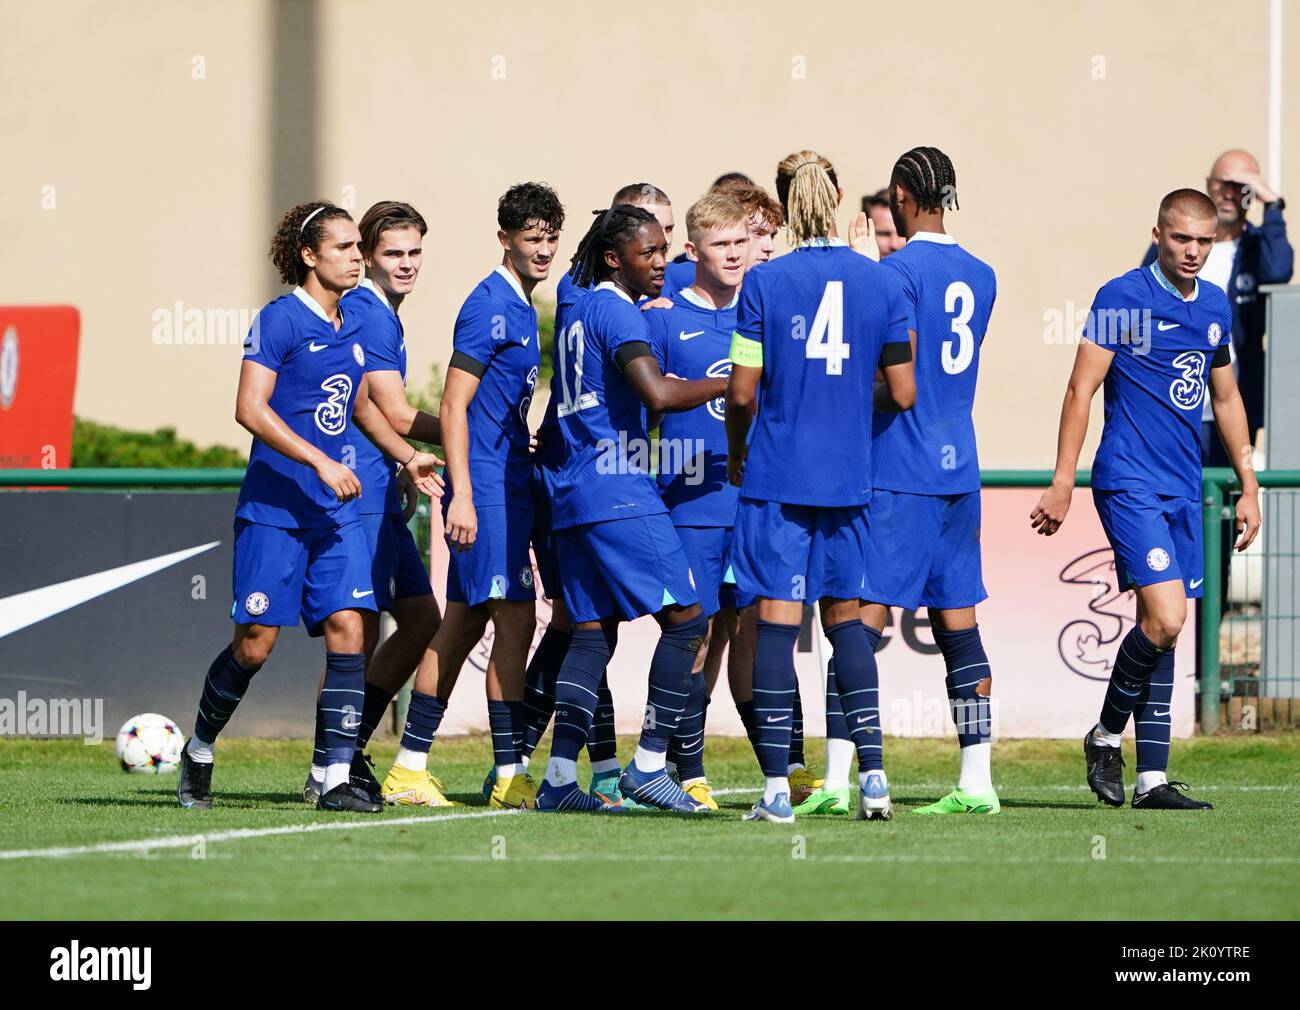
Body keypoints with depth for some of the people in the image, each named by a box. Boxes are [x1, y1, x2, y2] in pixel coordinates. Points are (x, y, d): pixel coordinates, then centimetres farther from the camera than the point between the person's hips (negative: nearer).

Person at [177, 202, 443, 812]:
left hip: (335, 511, 6)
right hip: (273, 509, -6)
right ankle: (199, 752, 19)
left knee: (347, 627, -8)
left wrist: (406, 456, 20)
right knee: (256, 641, -4)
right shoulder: (280, 320, -8)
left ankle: (337, 779, -9)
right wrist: (321, 462, -20)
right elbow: (250, 409, -16)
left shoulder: (353, 327, 14)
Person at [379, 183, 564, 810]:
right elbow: (453, 407, -16)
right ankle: (509, 776, -9)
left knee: (464, 623, 10)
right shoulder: (491, 305, -12)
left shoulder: (519, 307, 16)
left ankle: (409, 768, 12)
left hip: (504, 486, 10)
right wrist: (462, 494, -21)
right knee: (515, 620, -10)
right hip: (487, 487, -10)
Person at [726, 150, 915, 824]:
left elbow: (742, 391, -5)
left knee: (777, 621, -2)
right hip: (849, 479, 3)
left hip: (777, 477, -3)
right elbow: (903, 394, 0)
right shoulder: (881, 283, 0)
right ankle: (873, 774, 6)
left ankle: (777, 789, -5)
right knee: (844, 616, 14)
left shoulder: (764, 283, -6)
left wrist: (735, 455, 13)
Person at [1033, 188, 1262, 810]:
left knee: (1163, 629, 6)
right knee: (1164, 620, -17)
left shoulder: (1215, 308, 12)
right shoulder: (1122, 298, -7)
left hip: (1183, 489, 7)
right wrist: (1062, 483, -12)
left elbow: (1226, 398, 23)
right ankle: (1105, 736, 4)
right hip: (1129, 483, -7)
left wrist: (1248, 486, 21)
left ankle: (1151, 779, 7)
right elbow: (1081, 390, -7)